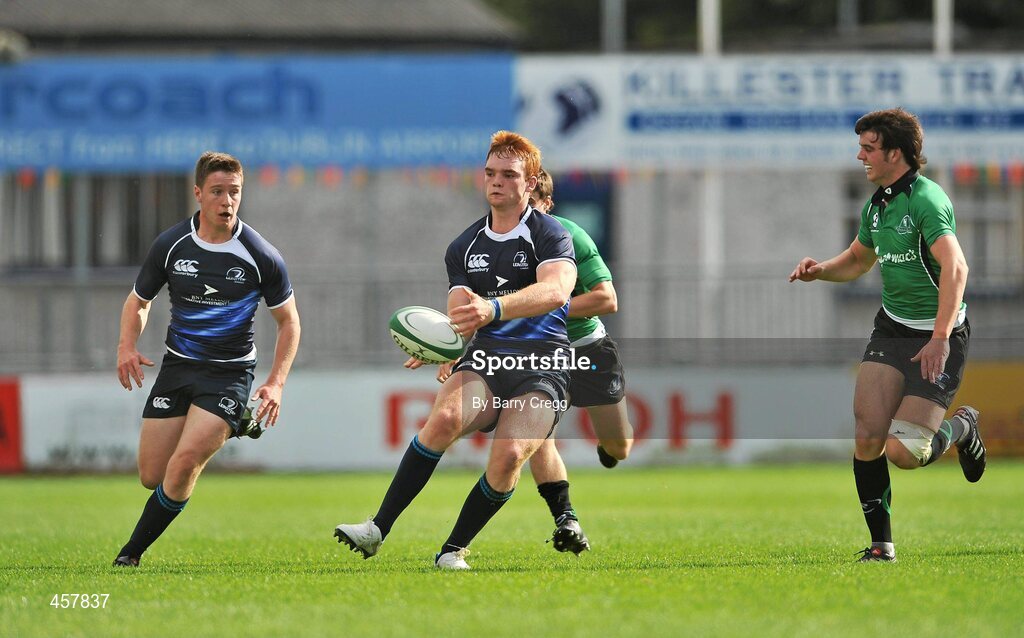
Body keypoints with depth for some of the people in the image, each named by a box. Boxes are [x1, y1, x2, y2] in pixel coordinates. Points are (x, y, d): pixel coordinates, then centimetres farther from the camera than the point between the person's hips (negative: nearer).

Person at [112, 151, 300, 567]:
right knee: (151, 476, 1)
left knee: (184, 462, -22)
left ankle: (133, 551, -4)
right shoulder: (170, 245, -4)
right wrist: (127, 346, -8)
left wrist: (276, 383, -10)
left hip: (230, 373, -3)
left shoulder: (262, 256, -9)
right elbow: (138, 301, 12)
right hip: (177, 366, 3)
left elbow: (288, 320, 2)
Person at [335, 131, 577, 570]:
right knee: (445, 419, -29)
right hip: (486, 358, 3)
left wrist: (494, 307, -39)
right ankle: (377, 530, -26)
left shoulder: (549, 235, -1)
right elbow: (461, 319, 12)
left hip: (541, 368, -3)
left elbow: (555, 290, -22)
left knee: (509, 456, -27)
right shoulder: (464, 248, 17)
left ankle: (453, 551, -6)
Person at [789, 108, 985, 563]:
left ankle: (961, 427, 18)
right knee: (868, 437, -9)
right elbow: (858, 260, 29)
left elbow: (955, 267, -30)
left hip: (938, 337, -7)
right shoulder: (877, 205, 10)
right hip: (892, 328, 7)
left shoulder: (926, 200, -18)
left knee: (903, 452, -14)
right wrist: (819, 269, 7)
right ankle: (881, 544, 3)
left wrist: (940, 338, -36)